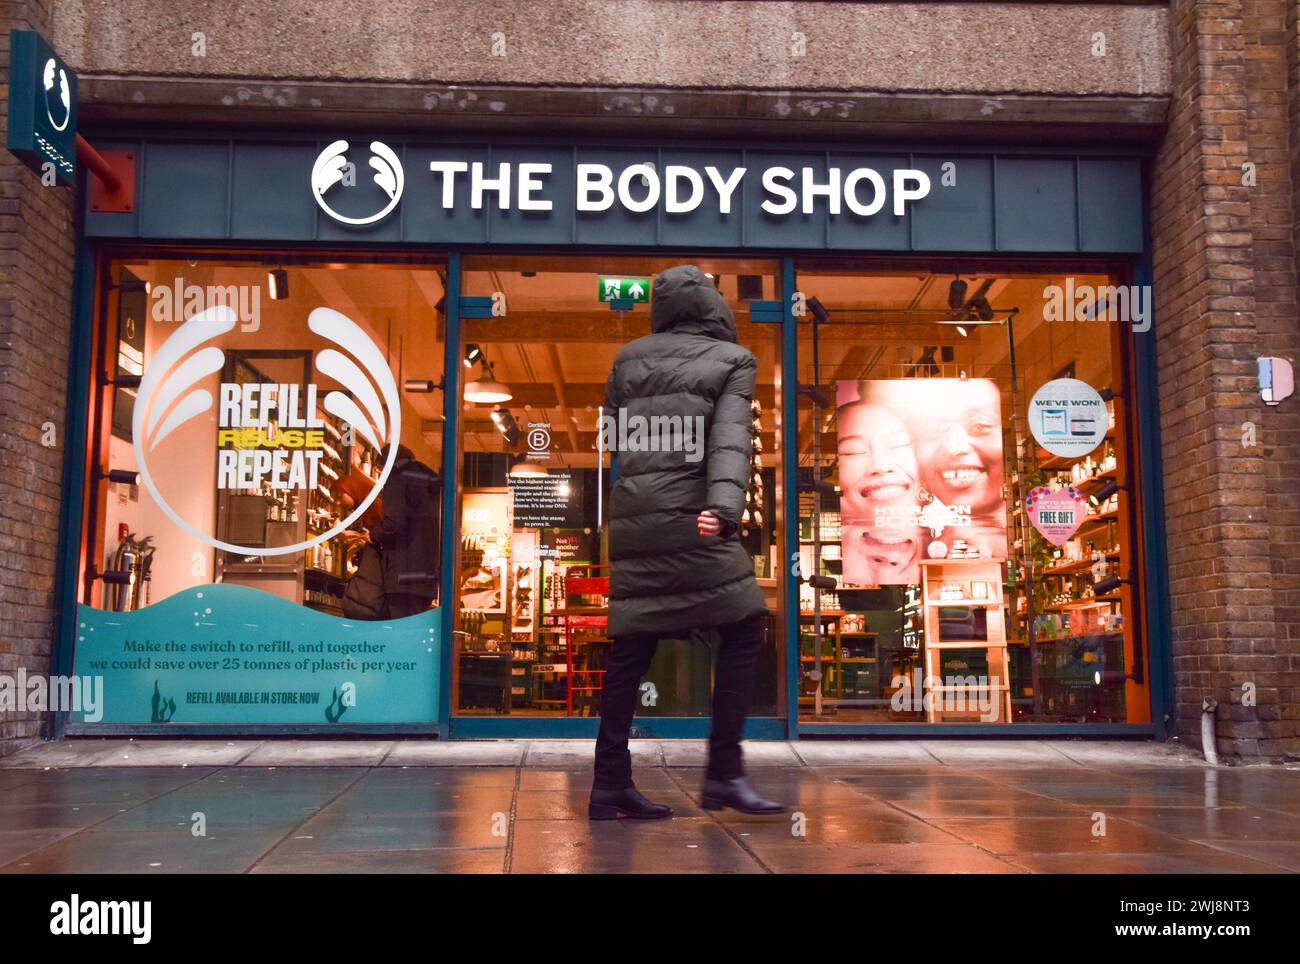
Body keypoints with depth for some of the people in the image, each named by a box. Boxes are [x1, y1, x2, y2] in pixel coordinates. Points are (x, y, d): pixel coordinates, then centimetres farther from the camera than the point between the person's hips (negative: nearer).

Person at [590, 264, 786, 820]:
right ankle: (723, 774, 0)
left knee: (631, 647, 7)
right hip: (686, 514, -5)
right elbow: (730, 438, -12)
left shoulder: (630, 357, 16)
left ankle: (609, 786, 9)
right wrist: (724, 508, -24)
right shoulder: (732, 359, 4)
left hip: (631, 514, 5)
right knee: (742, 629, 4)